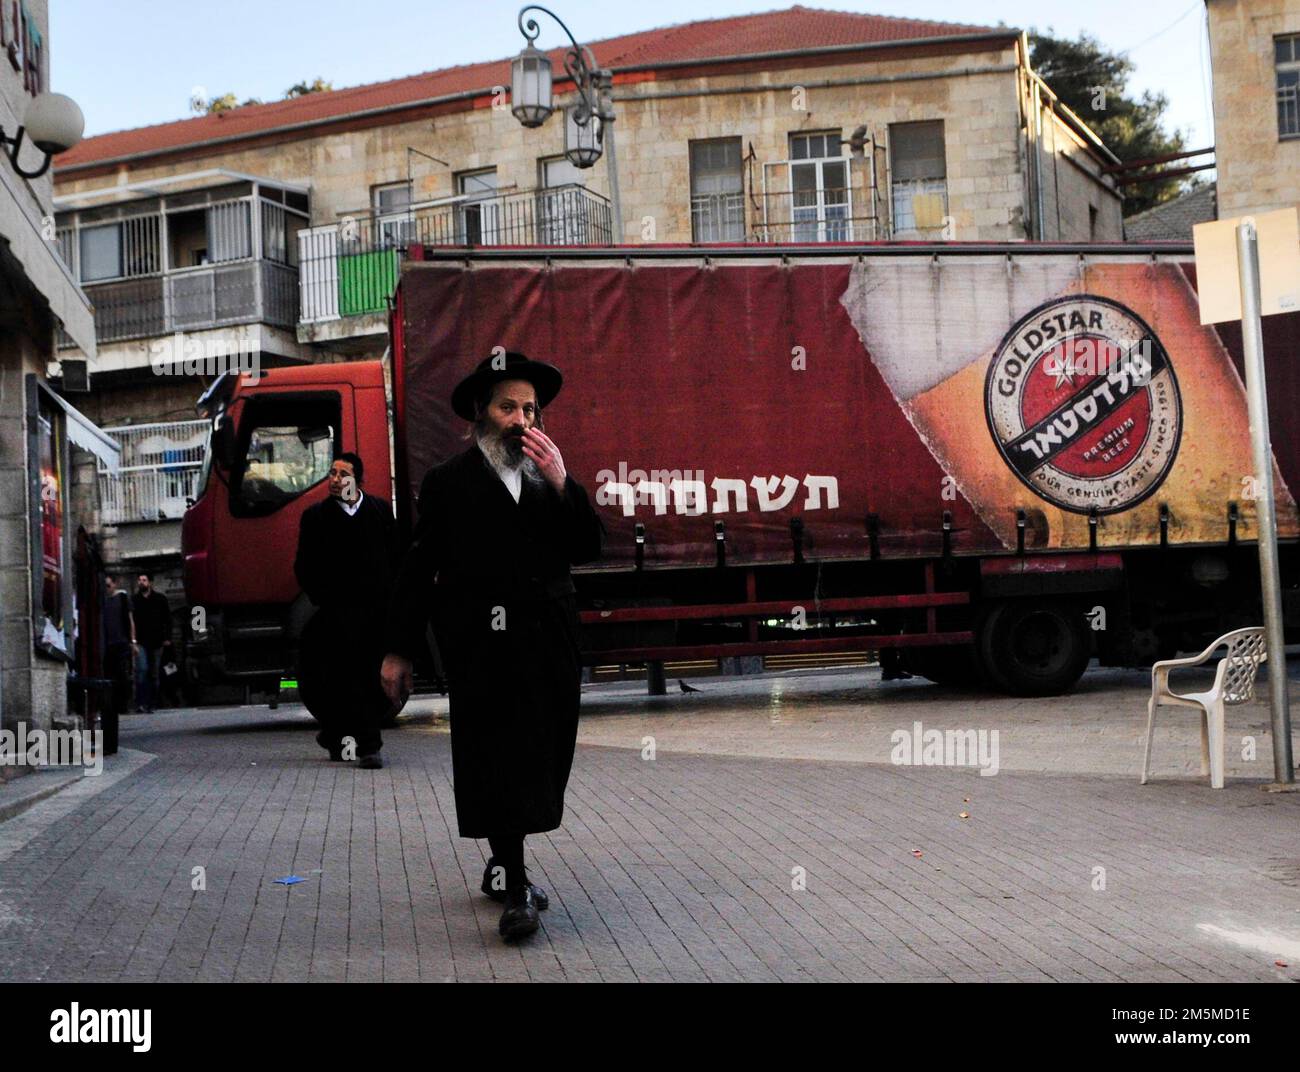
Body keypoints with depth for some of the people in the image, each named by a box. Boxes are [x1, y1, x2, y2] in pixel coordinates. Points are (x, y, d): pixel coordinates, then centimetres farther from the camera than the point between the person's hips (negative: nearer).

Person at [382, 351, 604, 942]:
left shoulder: (552, 479, 14)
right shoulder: (448, 482, 3)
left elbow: (589, 549, 4)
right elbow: (418, 568, 1)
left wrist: (561, 483, -8)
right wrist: (398, 650, -2)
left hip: (549, 644, 5)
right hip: (484, 646, -5)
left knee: (539, 757, 9)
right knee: (499, 757, -9)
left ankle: (504, 866, 26)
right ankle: (514, 889, -7)